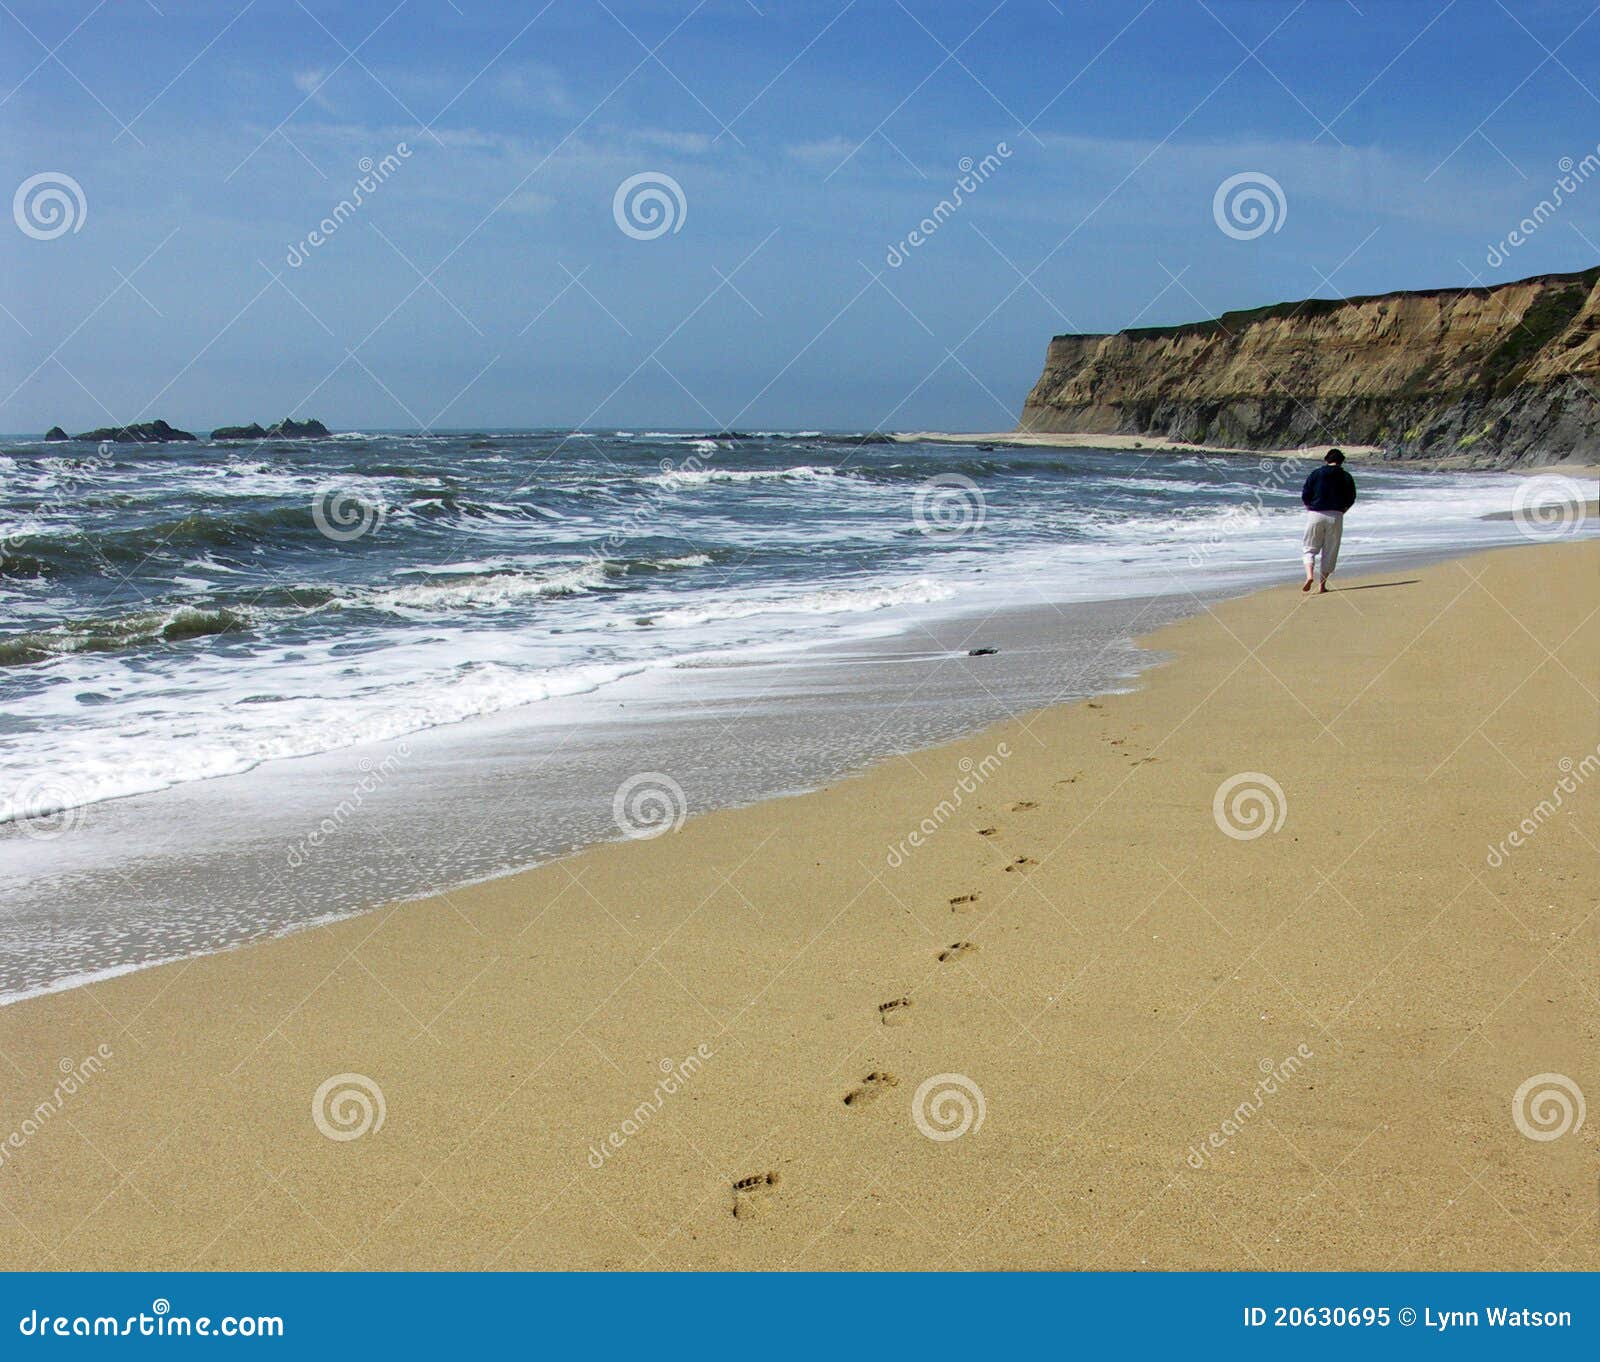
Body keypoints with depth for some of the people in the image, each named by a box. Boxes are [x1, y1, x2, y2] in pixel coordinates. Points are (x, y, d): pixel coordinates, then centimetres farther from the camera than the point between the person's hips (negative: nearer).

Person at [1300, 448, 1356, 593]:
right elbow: (1350, 500, 4)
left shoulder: (1316, 473, 3)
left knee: (1310, 548, 8)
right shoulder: (1346, 477, 5)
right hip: (1336, 516, 1)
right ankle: (1322, 585, 7)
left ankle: (1309, 575, -17)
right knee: (1330, 552, 8)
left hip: (1315, 515, -1)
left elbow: (1305, 495, -1)